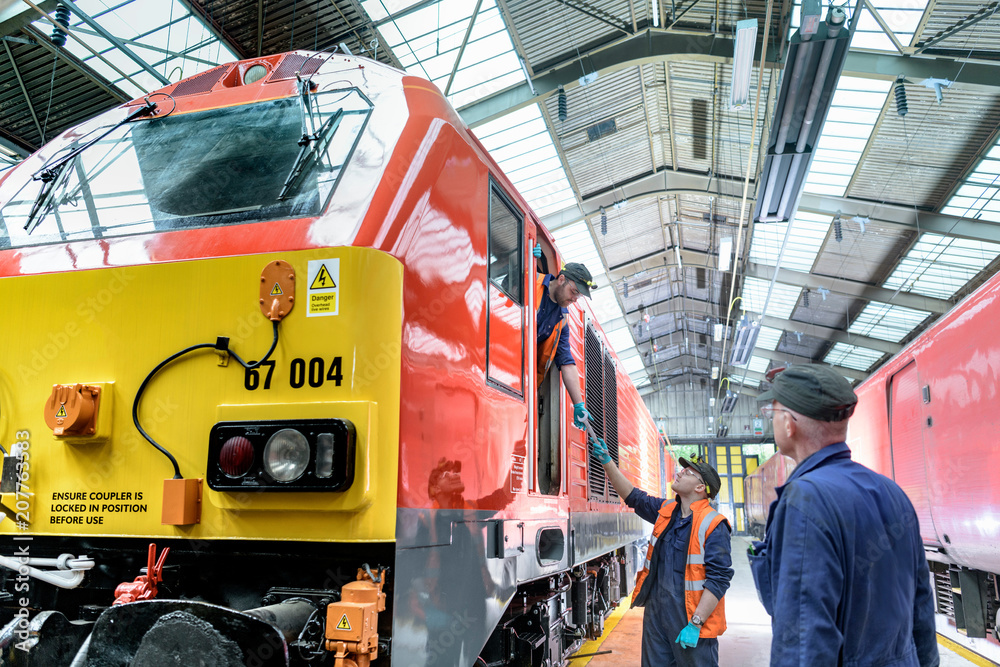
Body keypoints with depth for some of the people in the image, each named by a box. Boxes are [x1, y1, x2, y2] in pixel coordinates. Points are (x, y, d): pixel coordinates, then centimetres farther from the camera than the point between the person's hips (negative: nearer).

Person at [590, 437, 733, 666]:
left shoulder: (713, 525, -14)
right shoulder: (665, 511, 8)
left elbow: (718, 579, -18)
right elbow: (632, 496, 17)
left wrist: (695, 624, -22)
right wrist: (607, 462, 9)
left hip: (689, 620, -7)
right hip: (656, 615, 7)